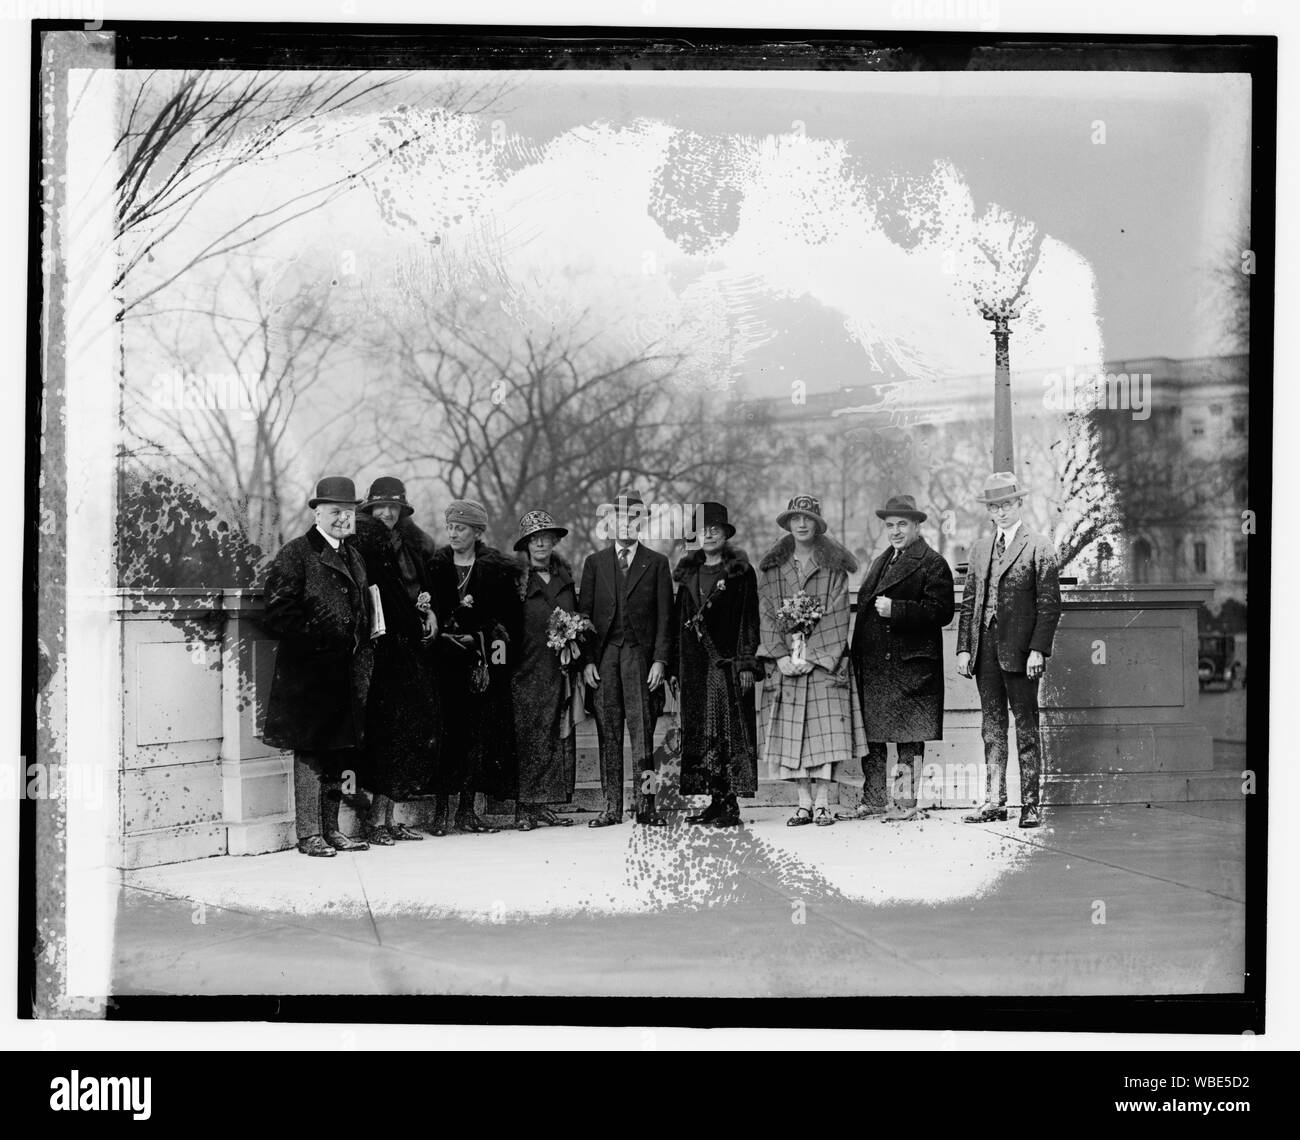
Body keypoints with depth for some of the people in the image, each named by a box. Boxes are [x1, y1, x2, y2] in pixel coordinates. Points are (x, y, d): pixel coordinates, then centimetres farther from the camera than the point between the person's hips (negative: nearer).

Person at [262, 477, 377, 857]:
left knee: (339, 752, 10)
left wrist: (364, 656, 12)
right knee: (310, 752, -3)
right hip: (308, 672, -7)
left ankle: (330, 829, 18)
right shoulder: (295, 554, -5)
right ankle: (309, 834, 2)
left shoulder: (353, 557, 19)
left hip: (348, 673, 7)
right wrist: (315, 638, -16)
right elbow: (279, 613, -11)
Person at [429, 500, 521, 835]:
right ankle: (440, 810, -3)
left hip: (484, 662, 0)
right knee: (446, 732, -6)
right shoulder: (435, 565, 8)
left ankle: (467, 810, 5)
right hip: (446, 661, 0)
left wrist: (474, 635, -8)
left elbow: (510, 617, 4)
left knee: (480, 735, -1)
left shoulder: (499, 569, 6)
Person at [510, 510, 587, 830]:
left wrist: (577, 649, 6)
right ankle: (525, 809, -4)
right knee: (529, 738, -7)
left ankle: (545, 806, 8)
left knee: (559, 736, 3)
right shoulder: (517, 580, 0)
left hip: (561, 670, 5)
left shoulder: (565, 578, 14)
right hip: (528, 671, -5)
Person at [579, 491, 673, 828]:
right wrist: (586, 659, 0)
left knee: (641, 727, -8)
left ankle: (645, 803, -6)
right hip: (603, 653, 2)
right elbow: (584, 613, 10)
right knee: (608, 731, 1)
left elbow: (665, 616, 5)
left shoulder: (656, 563, 9)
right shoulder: (595, 562, 14)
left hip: (640, 652, -2)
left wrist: (659, 660, -5)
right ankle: (612, 806, 4)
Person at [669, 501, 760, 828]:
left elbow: (750, 621, -4)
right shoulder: (688, 573, 16)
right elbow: (678, 622, 15)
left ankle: (731, 805, -7)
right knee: (698, 733, 3)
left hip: (727, 662, -5)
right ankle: (716, 801, 9)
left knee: (730, 730, -7)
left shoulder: (741, 572, 1)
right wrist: (674, 667, 9)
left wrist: (747, 664, -11)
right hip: (694, 666, 5)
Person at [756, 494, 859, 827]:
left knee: (825, 730, -8)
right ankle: (804, 803, 4)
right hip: (784, 662, 2)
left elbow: (836, 616, -2)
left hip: (824, 660, -2)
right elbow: (766, 615, 6)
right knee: (791, 734, -1)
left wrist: (812, 656, -11)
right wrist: (781, 656, -7)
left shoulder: (834, 567, 5)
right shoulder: (771, 568, 12)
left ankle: (822, 803, -4)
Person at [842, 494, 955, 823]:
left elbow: (941, 611, -15)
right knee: (870, 734, 10)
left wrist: (895, 609, -20)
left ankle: (906, 802, 4)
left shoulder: (932, 563, -4)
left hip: (909, 662, -8)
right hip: (872, 665, 8)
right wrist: (856, 653, 13)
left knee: (909, 736, -2)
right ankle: (872, 800, 18)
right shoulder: (881, 562, 21)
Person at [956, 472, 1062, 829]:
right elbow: (969, 601, 15)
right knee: (992, 725, 8)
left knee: (1026, 726, 0)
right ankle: (994, 800, 13)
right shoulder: (980, 549, 15)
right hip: (985, 649, 5)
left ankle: (1030, 803, 4)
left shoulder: (1039, 548, -1)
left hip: (1019, 651, -5)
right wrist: (963, 648, 6)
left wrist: (1038, 649, -14)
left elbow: (1050, 603, -6)